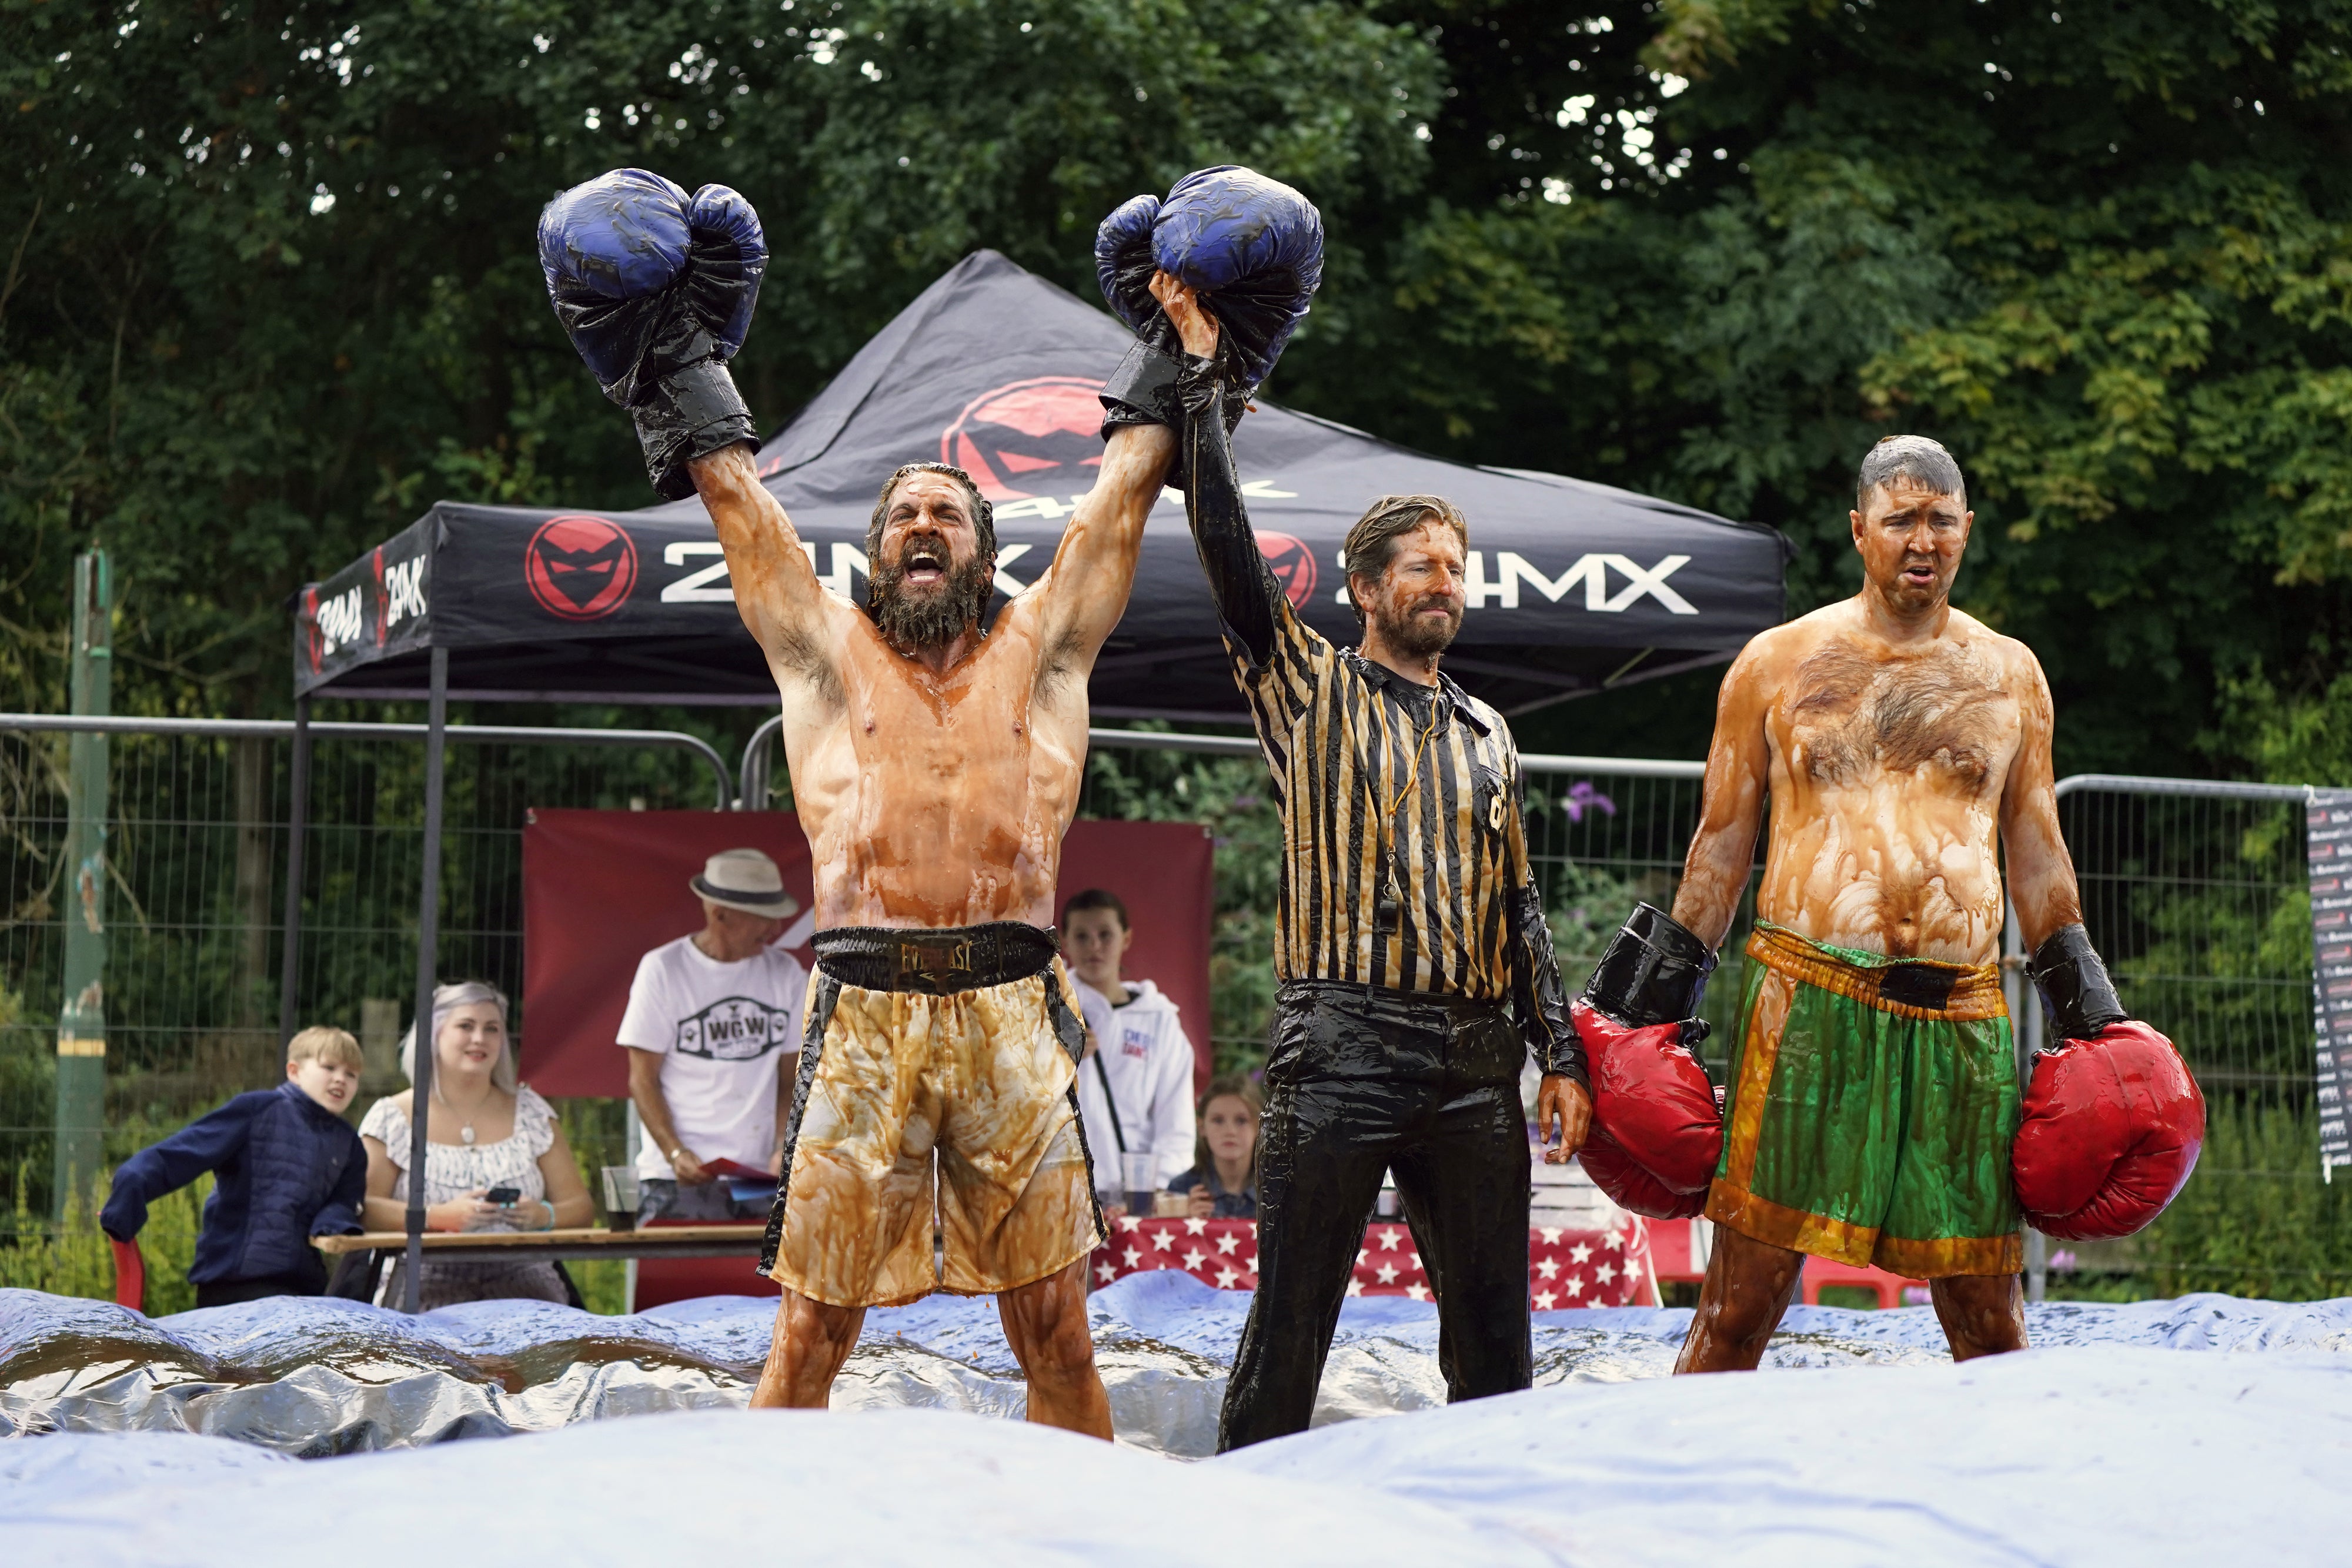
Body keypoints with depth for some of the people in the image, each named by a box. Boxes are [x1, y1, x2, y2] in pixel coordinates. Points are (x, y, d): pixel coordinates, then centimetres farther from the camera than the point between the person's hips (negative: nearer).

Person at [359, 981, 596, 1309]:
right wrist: (439, 1217, -18)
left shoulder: (531, 1112, 16)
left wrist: (544, 1216, -10)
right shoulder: (391, 1118, 8)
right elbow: (360, 1208, -4)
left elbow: (580, 1205, 13)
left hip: (522, 1282, 3)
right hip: (428, 1283, -3)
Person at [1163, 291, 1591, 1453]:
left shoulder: (1487, 736, 19)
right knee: (1290, 1325, -3)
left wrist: (1560, 1055, 13)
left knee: (1493, 1335, 7)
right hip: (1344, 1045, -4)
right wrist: (1202, 384, -8)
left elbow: (1519, 906, 20)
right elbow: (1228, 552, -6)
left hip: (1477, 1061, 5)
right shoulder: (1313, 689, 6)